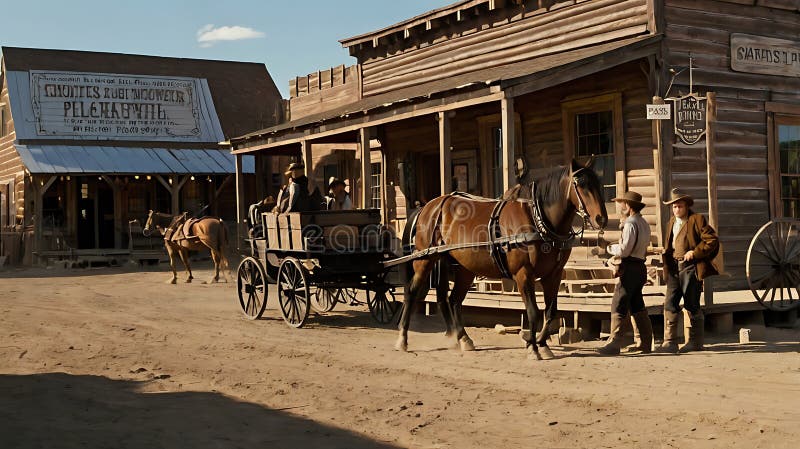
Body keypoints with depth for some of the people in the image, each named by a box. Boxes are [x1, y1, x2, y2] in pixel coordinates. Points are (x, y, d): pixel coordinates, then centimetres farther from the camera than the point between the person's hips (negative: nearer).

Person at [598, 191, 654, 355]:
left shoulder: (630, 223, -14)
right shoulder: (644, 223, 15)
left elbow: (624, 250, -19)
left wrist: (610, 248, 0)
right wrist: (616, 248, 11)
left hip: (630, 268, -10)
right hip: (640, 266, 10)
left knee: (619, 305, -9)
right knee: (637, 306, 15)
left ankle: (615, 343, -11)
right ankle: (646, 343, 18)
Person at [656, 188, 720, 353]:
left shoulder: (697, 219, -4)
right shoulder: (672, 222, 17)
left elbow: (712, 240, -9)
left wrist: (695, 252, -14)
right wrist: (667, 254, 12)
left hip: (691, 267, -6)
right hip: (674, 268, 6)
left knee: (692, 306, 1)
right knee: (670, 304, -3)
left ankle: (695, 341, 13)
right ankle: (670, 342, -2)